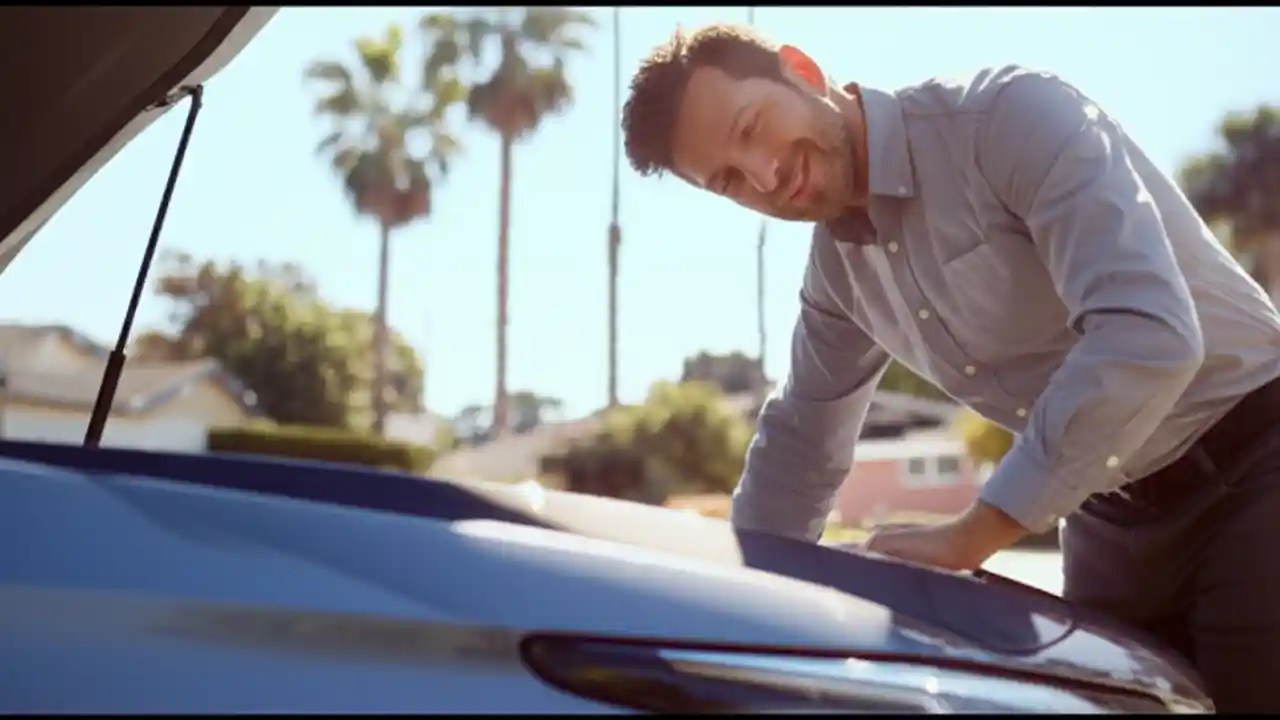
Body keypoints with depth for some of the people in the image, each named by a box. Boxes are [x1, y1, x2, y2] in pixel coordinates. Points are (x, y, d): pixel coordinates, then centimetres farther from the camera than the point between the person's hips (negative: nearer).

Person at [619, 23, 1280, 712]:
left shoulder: (1014, 114, -21)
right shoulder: (836, 267, 3)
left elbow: (1149, 335, -32)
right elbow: (798, 440, 18)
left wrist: (968, 536, -26)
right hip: (1117, 518, 7)